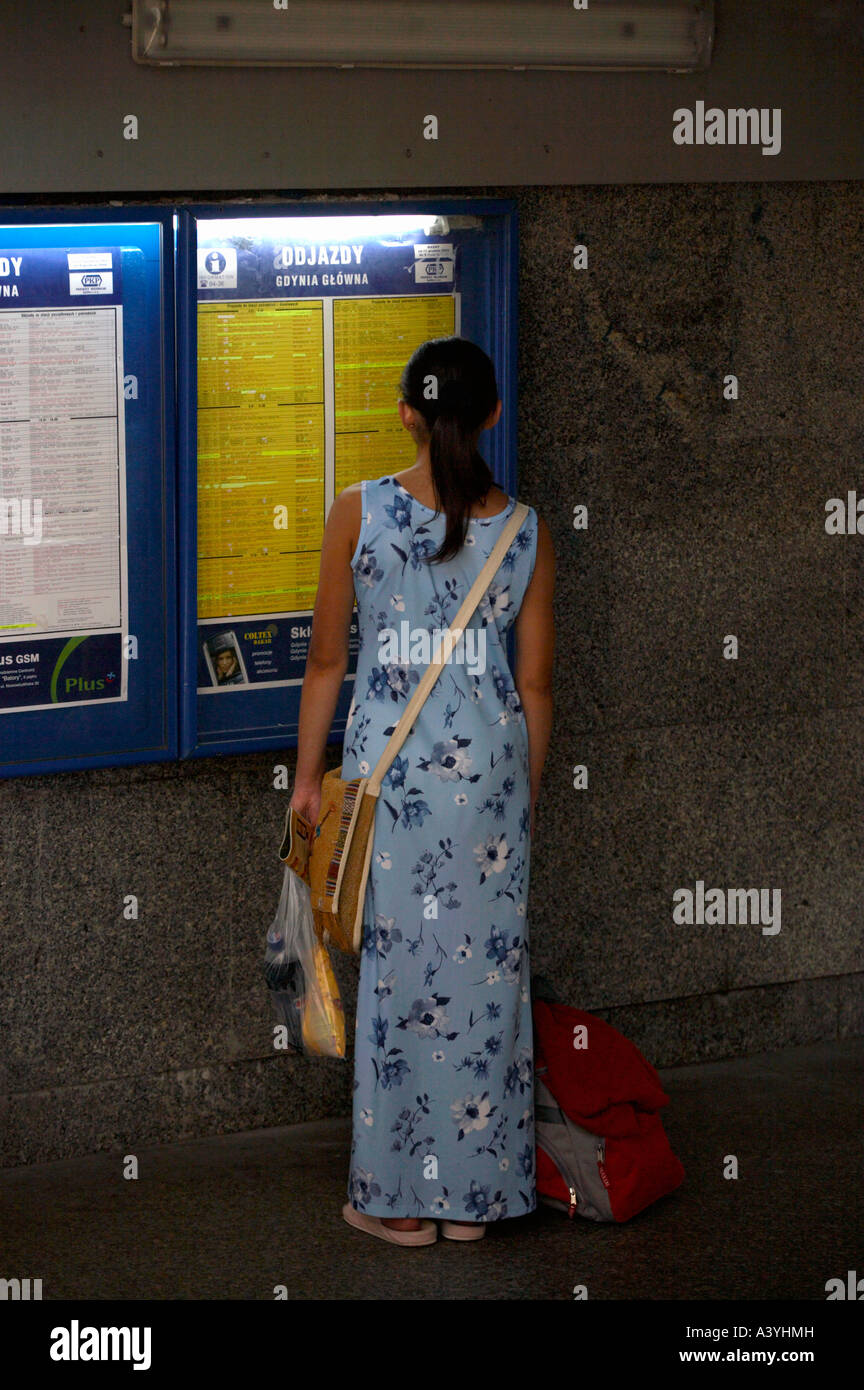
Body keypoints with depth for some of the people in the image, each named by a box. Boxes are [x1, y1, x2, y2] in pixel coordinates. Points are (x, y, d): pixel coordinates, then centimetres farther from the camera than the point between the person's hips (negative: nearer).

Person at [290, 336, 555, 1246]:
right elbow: (535, 683, 3)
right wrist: (528, 794, 15)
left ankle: (402, 1197, 11)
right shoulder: (525, 531, -1)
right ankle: (475, 1191, 16)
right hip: (492, 760, 2)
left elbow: (326, 660, -3)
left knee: (397, 965, 5)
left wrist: (308, 773, 7)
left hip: (389, 761, -2)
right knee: (486, 965, 9)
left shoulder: (359, 512, -7)